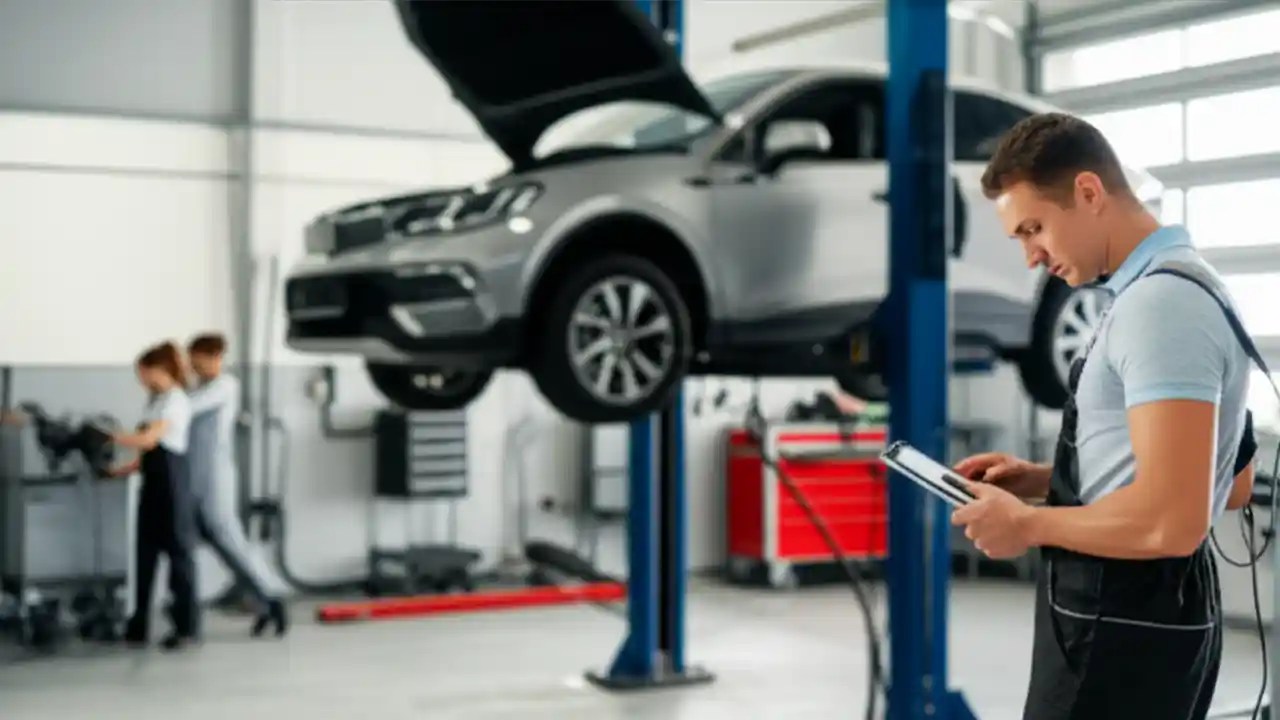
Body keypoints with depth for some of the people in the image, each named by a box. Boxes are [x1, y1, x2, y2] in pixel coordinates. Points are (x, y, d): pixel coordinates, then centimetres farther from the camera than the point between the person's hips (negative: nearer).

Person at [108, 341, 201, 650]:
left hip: (172, 484, -9)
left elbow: (148, 440, -20)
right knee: (145, 552, 8)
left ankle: (187, 626, 5)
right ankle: (138, 627, 13)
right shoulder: (157, 400, 17)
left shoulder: (175, 400, -11)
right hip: (153, 484, 9)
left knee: (179, 551, -2)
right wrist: (119, 471, 10)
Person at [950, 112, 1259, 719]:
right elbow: (1230, 483, 19)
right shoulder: (1170, 289, 11)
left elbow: (1170, 520, -28)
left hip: (1122, 625, -10)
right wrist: (1041, 480, 10)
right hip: (1142, 610, 10)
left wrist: (1027, 522, -13)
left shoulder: (1158, 303, -20)